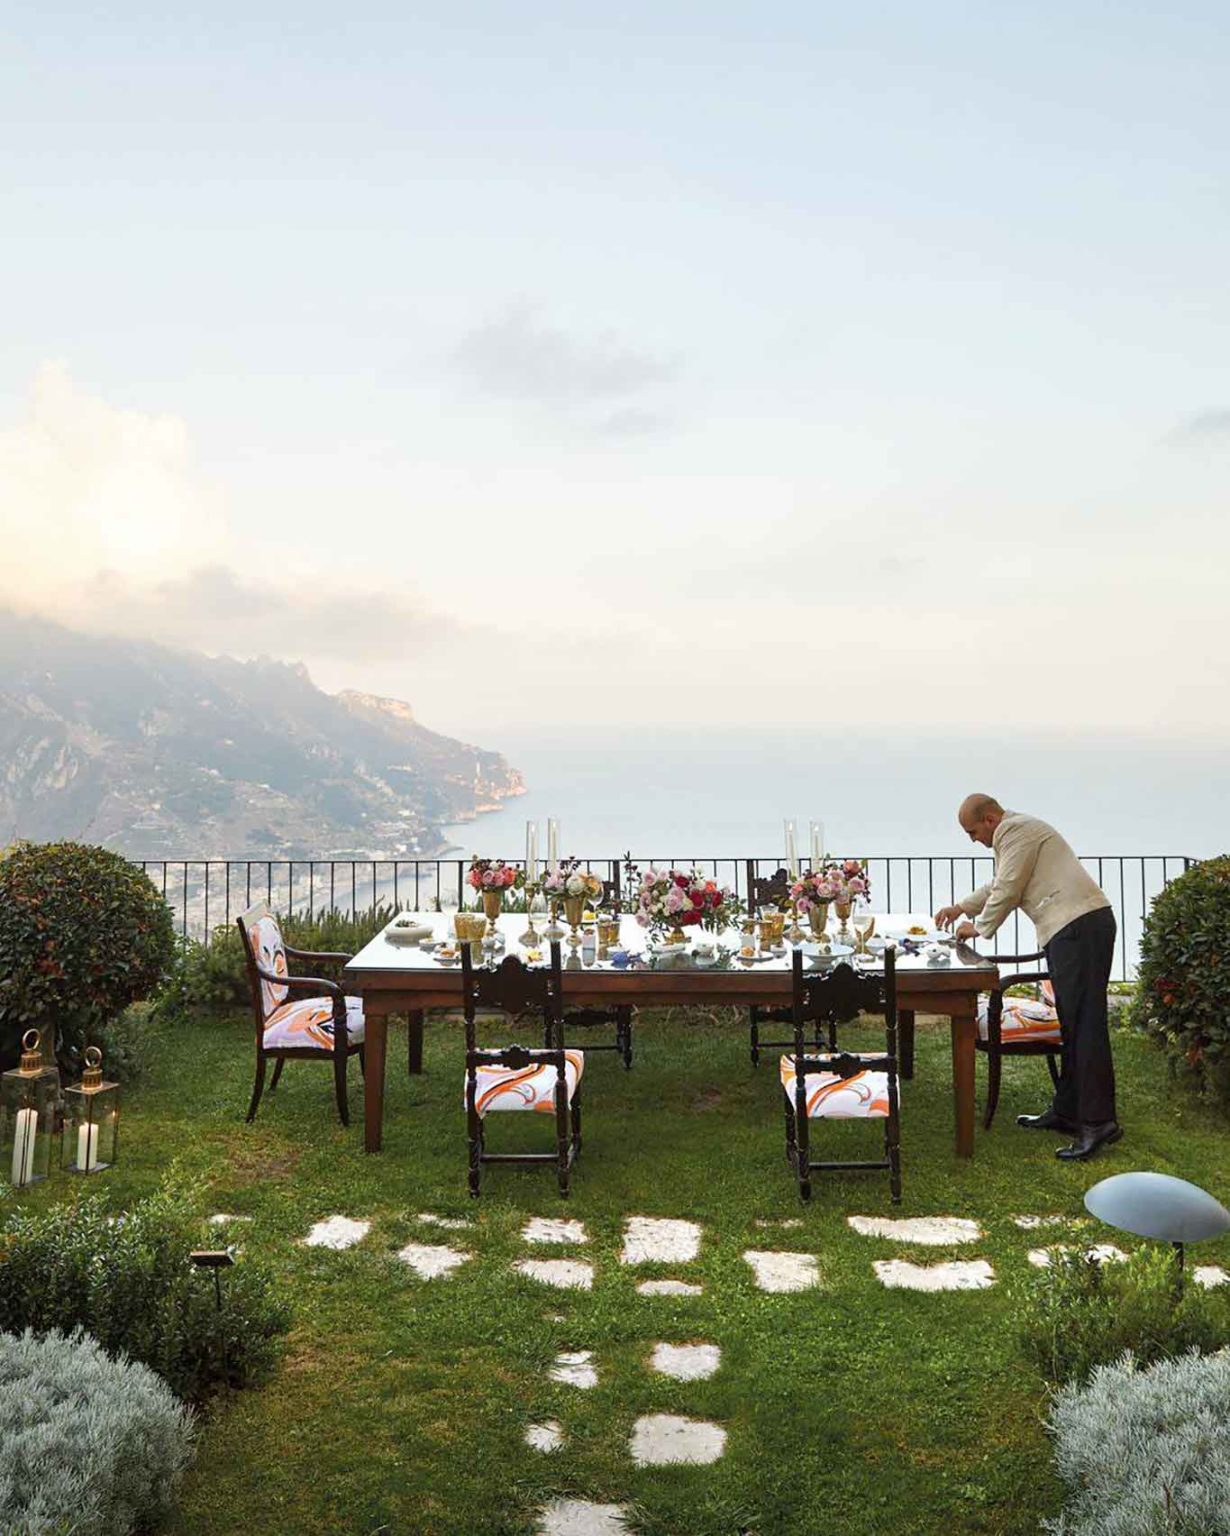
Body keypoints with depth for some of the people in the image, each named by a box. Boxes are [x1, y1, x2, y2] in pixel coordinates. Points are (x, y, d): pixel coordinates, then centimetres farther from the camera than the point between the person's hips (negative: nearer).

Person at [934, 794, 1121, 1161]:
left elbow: (1007, 891, -9)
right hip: (1069, 929, 11)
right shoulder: (1012, 832, 26)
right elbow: (998, 884, 40)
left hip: (1081, 927, -11)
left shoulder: (1017, 830, -8)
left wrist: (978, 927, 6)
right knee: (1071, 1024, 13)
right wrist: (962, 908, 37)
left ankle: (1098, 1122, -13)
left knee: (1085, 1024, -12)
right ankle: (1066, 1111, 19)